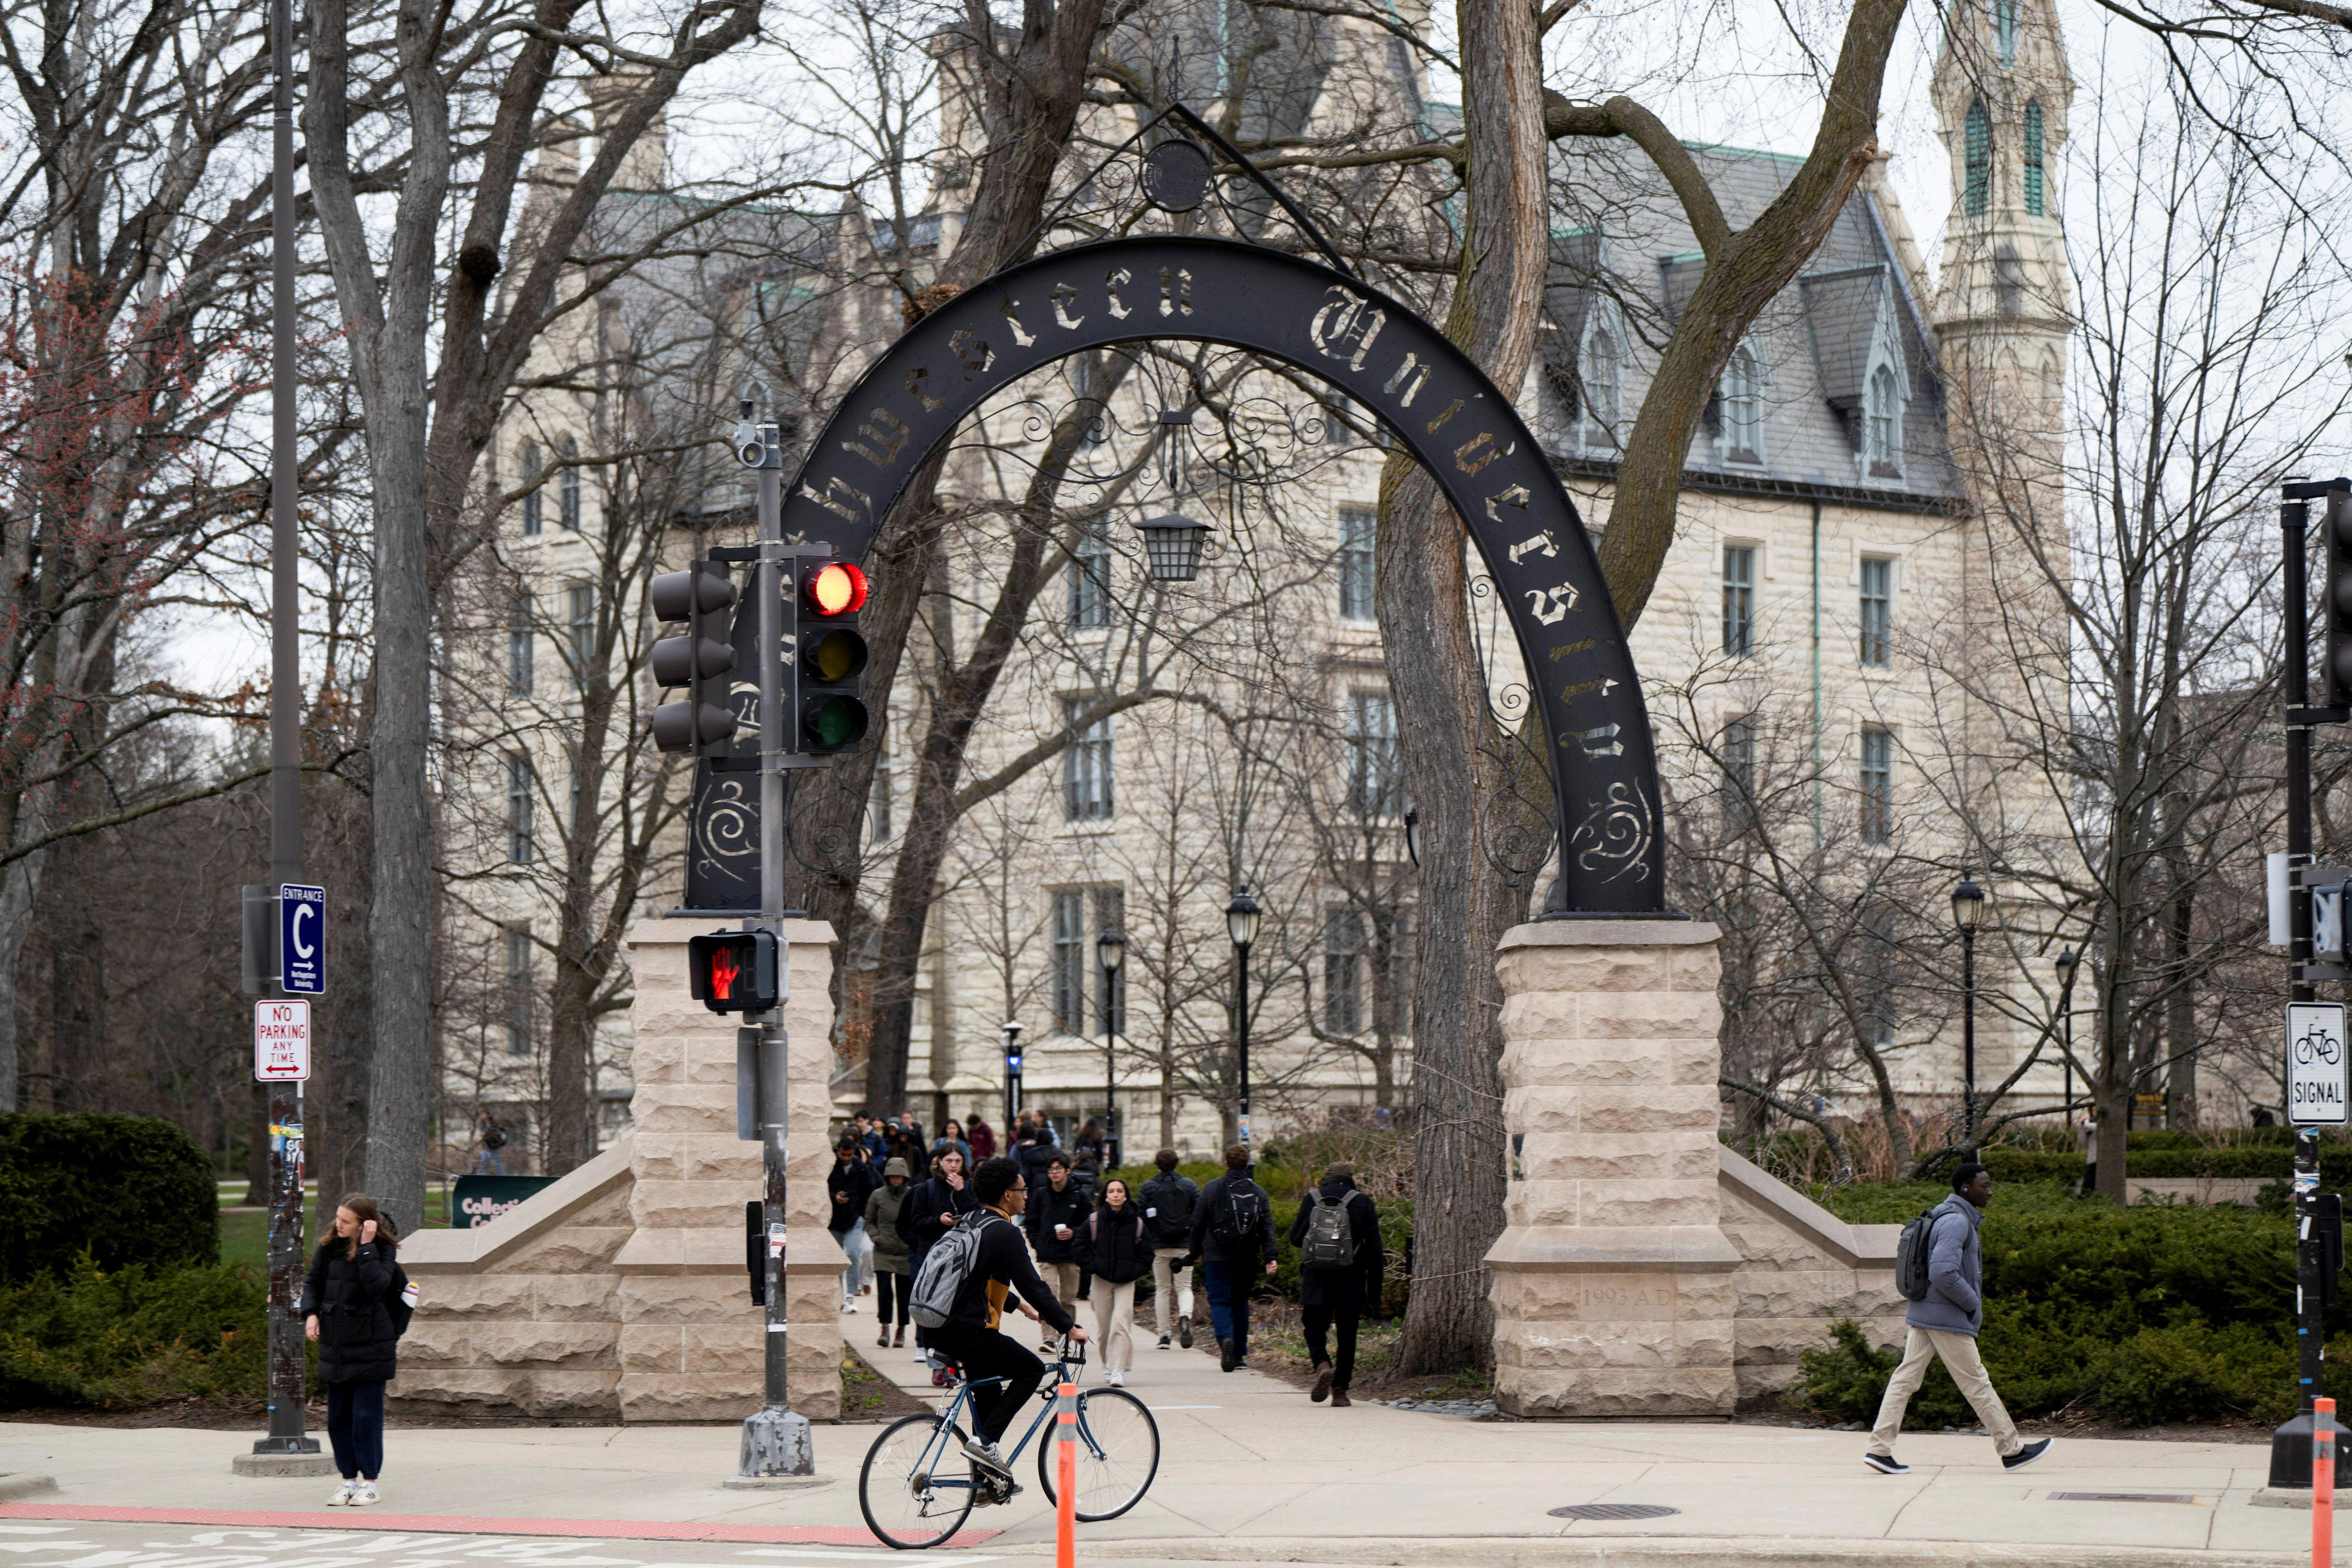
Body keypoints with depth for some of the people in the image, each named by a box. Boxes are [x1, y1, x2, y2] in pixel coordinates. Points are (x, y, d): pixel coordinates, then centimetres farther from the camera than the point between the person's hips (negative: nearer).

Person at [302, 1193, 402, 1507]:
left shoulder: (383, 1250, -9)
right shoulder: (330, 1247, 5)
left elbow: (376, 1286, -24)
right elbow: (313, 1281, 16)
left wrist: (366, 1248, -25)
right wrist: (311, 1313, 0)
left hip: (369, 1348, -5)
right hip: (336, 1345, 5)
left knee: (366, 1416, -3)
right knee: (338, 1416, 7)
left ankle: (369, 1481, 7)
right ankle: (349, 1478, 16)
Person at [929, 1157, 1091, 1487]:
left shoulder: (969, 1223, 17)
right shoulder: (1005, 1233, -12)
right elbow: (1032, 1285, -15)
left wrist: (1021, 1306, 35)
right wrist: (1069, 1328, -9)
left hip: (942, 1329, 9)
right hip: (969, 1332, -9)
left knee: (987, 1393, 21)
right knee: (1032, 1369, 4)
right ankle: (984, 1440, -6)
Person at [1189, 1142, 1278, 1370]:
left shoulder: (1212, 1189, -2)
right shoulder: (1258, 1192, 4)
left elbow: (1198, 1223, 1)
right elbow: (1268, 1227, -4)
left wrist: (1196, 1252, 12)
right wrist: (1270, 1257, -8)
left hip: (1218, 1257, -3)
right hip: (1247, 1258, 3)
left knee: (1220, 1302, -3)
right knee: (1241, 1302, 15)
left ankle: (1225, 1338, -30)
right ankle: (1240, 1353, 17)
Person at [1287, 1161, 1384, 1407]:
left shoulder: (1313, 1200, 1)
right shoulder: (1363, 1203, 1)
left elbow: (1296, 1237, 5)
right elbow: (1374, 1249, 0)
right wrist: (1375, 1289, 5)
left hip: (1316, 1279, 0)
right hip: (1351, 1283, 0)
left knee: (1314, 1329, 10)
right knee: (1347, 1334, 10)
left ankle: (1322, 1366, -19)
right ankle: (1340, 1390, 6)